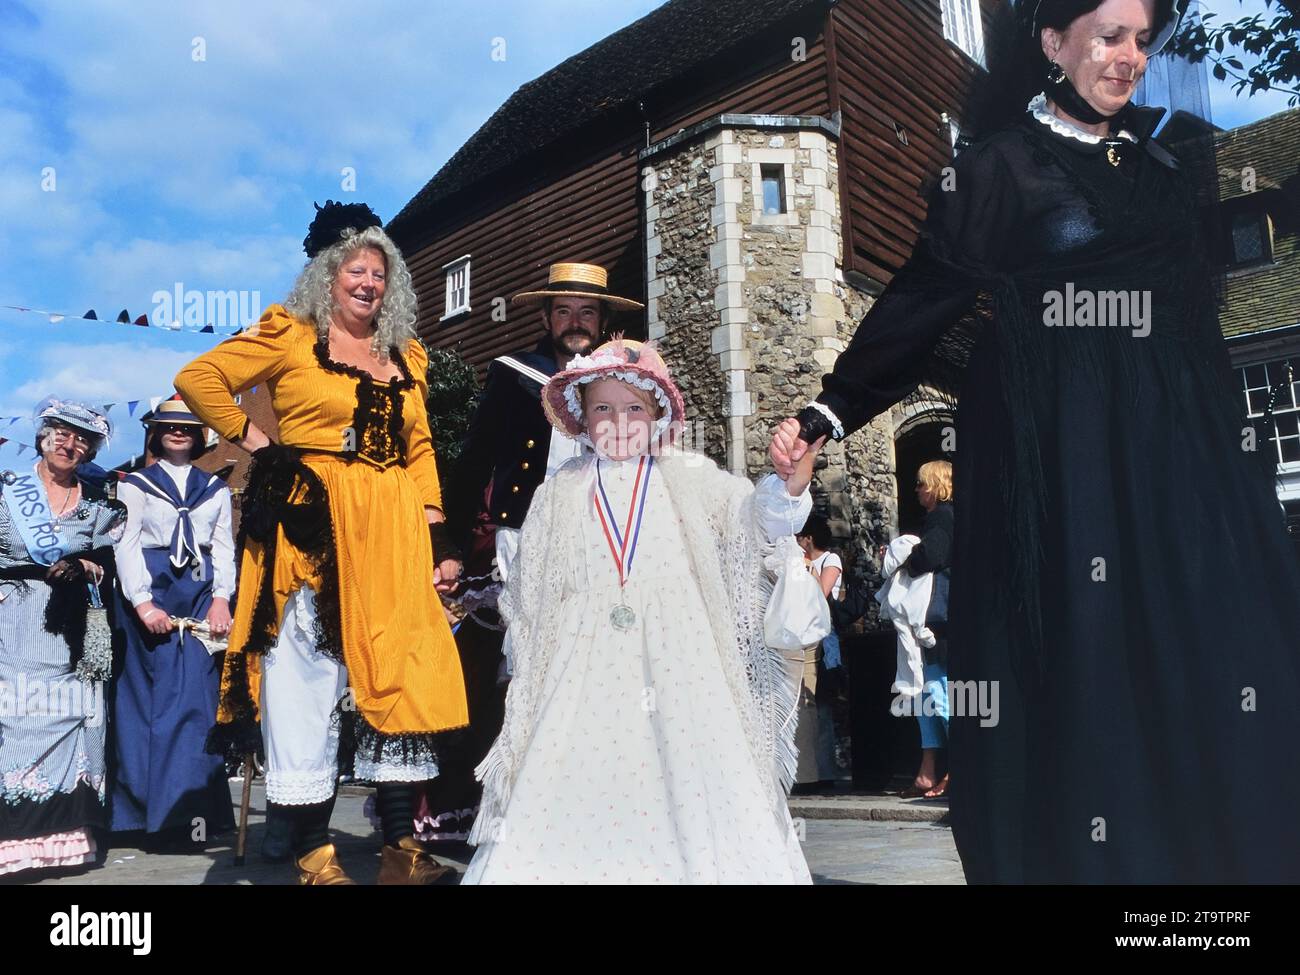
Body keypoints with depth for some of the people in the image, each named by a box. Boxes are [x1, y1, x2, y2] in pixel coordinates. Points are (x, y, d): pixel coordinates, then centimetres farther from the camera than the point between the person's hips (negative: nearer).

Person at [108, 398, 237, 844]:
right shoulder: (134, 485, 10)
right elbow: (126, 545, 0)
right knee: (147, 699, -2)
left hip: (201, 598, 1)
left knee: (196, 698, -6)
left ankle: (191, 811, -6)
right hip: (146, 597, -1)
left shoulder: (216, 489, 17)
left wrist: (221, 598, -7)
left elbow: (224, 547, 9)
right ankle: (141, 809, 6)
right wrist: (144, 603, -14)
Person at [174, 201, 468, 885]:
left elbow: (420, 452, 16)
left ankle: (401, 847, 13)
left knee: (402, 678, 4)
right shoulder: (290, 334, 5)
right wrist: (254, 443, -3)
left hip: (394, 538, 5)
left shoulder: (406, 357, 18)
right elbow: (197, 378, -1)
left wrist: (439, 541, 8)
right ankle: (314, 854, 8)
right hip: (312, 528, -4)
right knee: (307, 682, -2)